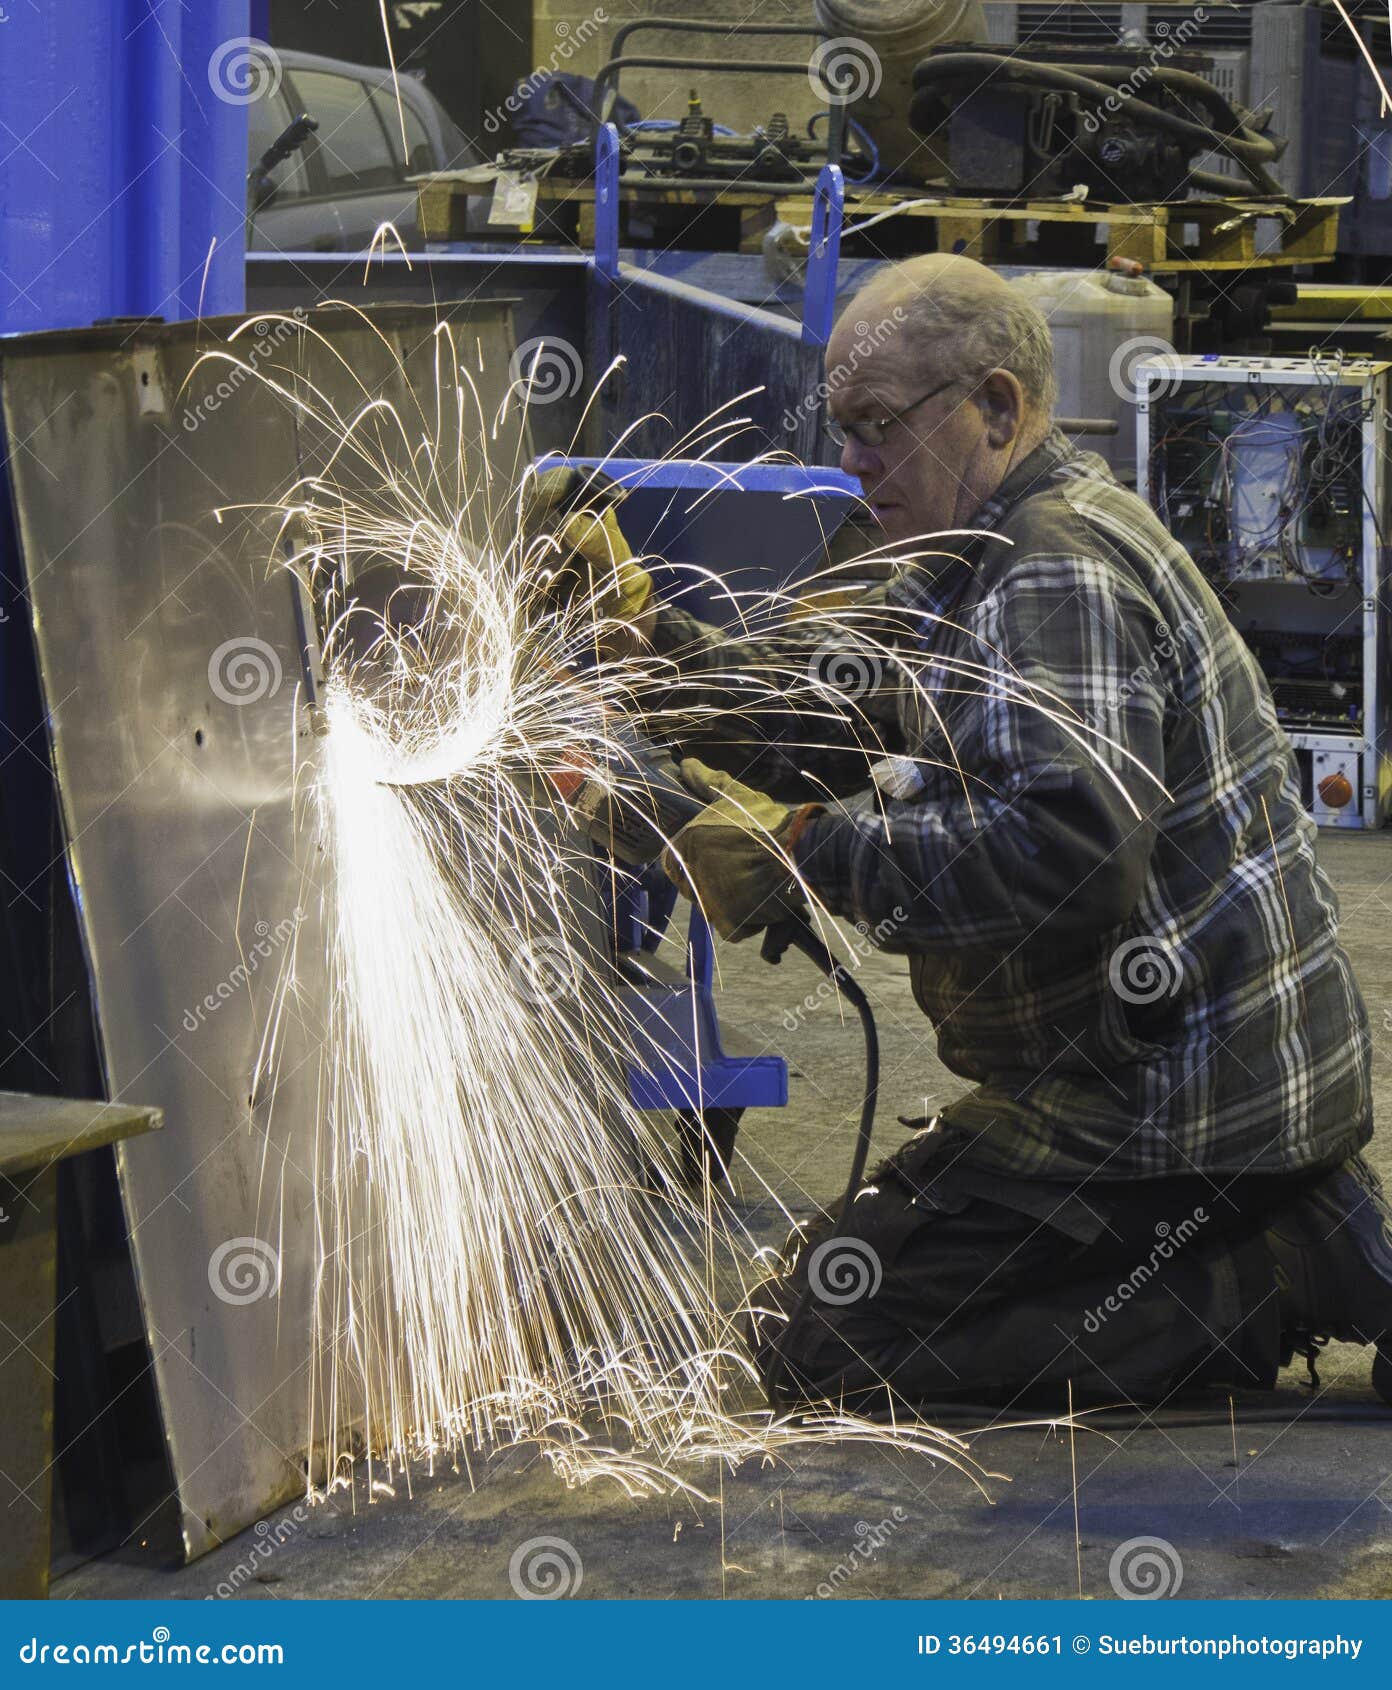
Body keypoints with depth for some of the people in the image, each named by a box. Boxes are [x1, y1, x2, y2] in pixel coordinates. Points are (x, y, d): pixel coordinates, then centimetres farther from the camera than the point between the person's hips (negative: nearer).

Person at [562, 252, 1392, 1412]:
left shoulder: (1056, 577, -19)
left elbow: (1066, 835, -33)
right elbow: (826, 715, 16)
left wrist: (809, 849, -28)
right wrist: (652, 638, 4)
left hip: (1173, 1092, -11)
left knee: (819, 1336, -11)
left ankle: (1289, 1272, -10)